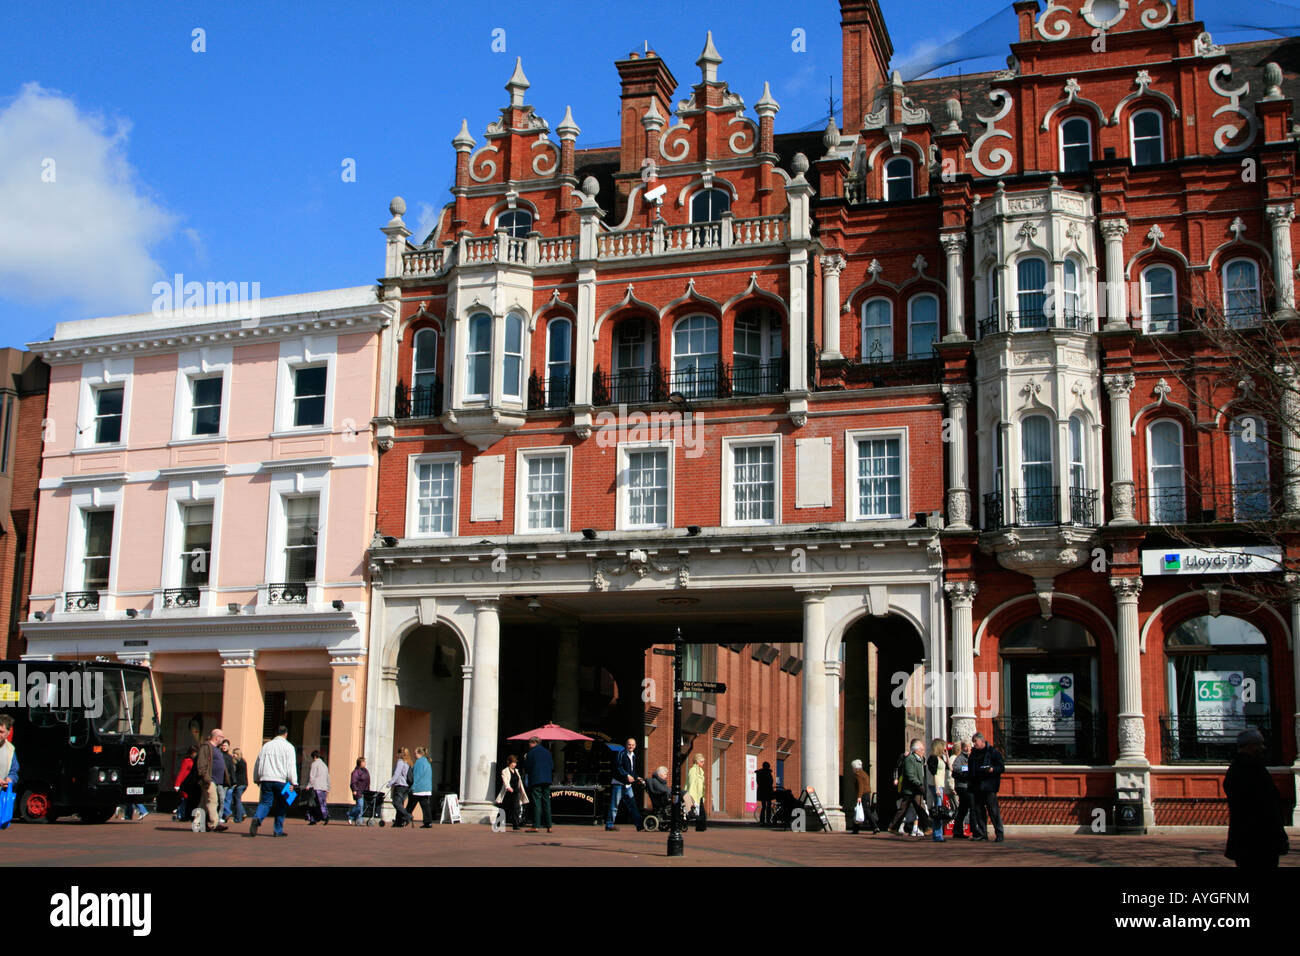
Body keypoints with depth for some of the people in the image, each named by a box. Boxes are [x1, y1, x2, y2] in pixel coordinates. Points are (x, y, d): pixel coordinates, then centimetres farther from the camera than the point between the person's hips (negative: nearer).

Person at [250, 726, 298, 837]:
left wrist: (257, 779, 28)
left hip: (266, 779, 3)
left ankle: (257, 818, -27)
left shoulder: (266, 745, 13)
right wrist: (292, 782, -6)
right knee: (281, 805, 8)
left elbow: (258, 763, 18)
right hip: (281, 780, -3)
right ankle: (278, 830, 9)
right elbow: (291, 765, -6)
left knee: (265, 802, 2)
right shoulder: (288, 747, 1)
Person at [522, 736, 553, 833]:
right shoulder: (547, 752, 13)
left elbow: (526, 768, -4)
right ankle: (549, 826, 6)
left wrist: (525, 760, 11)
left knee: (536, 803, -6)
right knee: (546, 803, 7)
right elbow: (552, 767, 13)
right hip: (547, 780, 5)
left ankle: (536, 826, -9)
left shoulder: (531, 753, -4)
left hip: (535, 780, -5)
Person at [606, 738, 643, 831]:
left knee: (632, 804, 6)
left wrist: (635, 778, 8)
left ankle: (639, 826, 6)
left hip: (628, 785, 7)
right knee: (615, 805, -3)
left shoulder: (633, 756, 15)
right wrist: (627, 775, -26)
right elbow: (618, 767, -18)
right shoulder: (621, 754, -10)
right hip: (619, 783, -7)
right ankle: (609, 825, 4)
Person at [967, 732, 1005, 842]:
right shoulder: (973, 753, 18)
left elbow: (1001, 767, -4)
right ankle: (982, 833, 13)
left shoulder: (993, 751, -1)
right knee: (978, 810, 6)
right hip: (976, 786, 7)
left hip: (989, 786, -7)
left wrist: (992, 769, -20)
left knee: (993, 810, -8)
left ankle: (999, 834, -3)